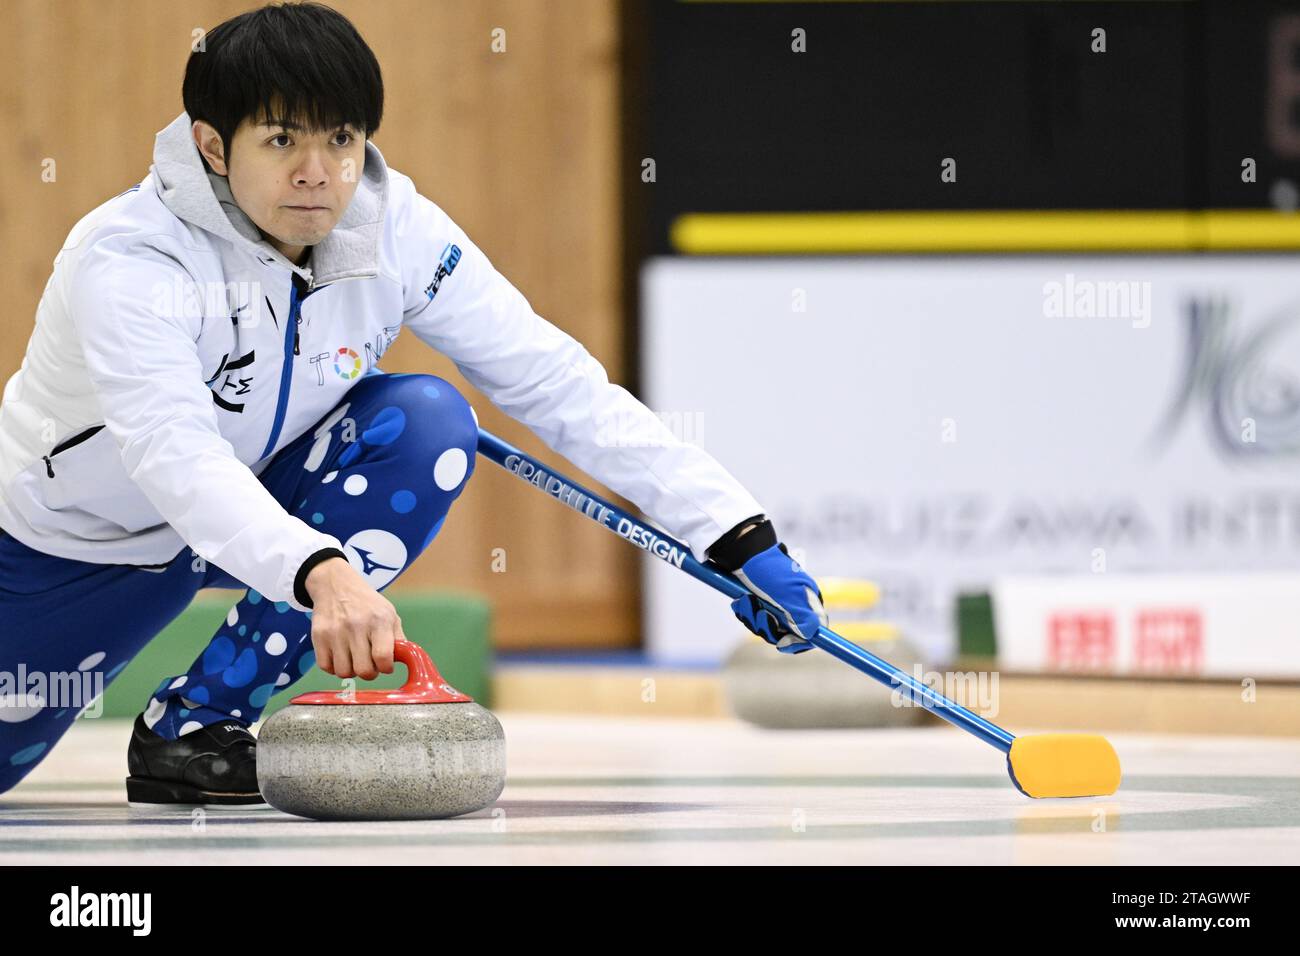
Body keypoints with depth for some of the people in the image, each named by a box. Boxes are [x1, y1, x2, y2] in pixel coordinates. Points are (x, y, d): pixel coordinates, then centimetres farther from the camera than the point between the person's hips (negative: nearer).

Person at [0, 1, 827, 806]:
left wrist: (742, 540, -25)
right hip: (67, 545, -3)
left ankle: (197, 719, -16)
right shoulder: (129, 260, -33)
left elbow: (556, 383, -19)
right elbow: (177, 456, -47)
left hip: (259, 501, 3)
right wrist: (318, 572, -65)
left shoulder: (396, 230, -20)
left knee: (427, 423, -23)